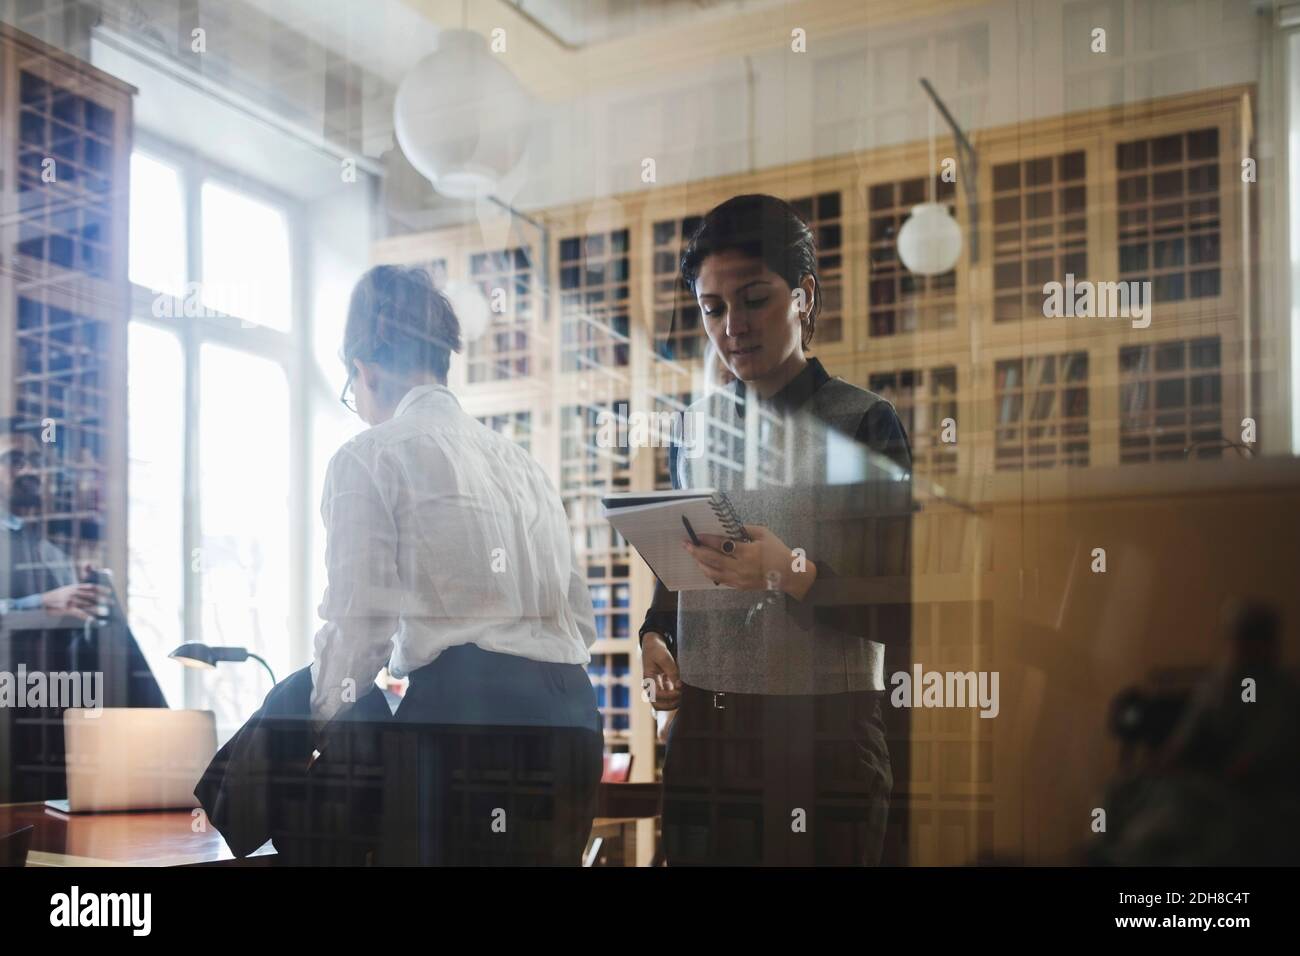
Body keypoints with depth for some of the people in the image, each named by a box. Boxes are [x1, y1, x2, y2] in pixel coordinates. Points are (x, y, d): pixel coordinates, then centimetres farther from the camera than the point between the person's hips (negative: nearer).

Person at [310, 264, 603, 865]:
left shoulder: (369, 458, 1)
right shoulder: (518, 460, 21)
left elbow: (361, 624, -4)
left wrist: (318, 718, 13)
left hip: (465, 712, -7)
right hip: (571, 712, 7)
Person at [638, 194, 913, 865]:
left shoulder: (864, 423, -4)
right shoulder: (697, 424, 10)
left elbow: (897, 610, -8)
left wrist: (794, 573, -23)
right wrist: (654, 635, 0)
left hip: (825, 733, -4)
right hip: (702, 730, 4)